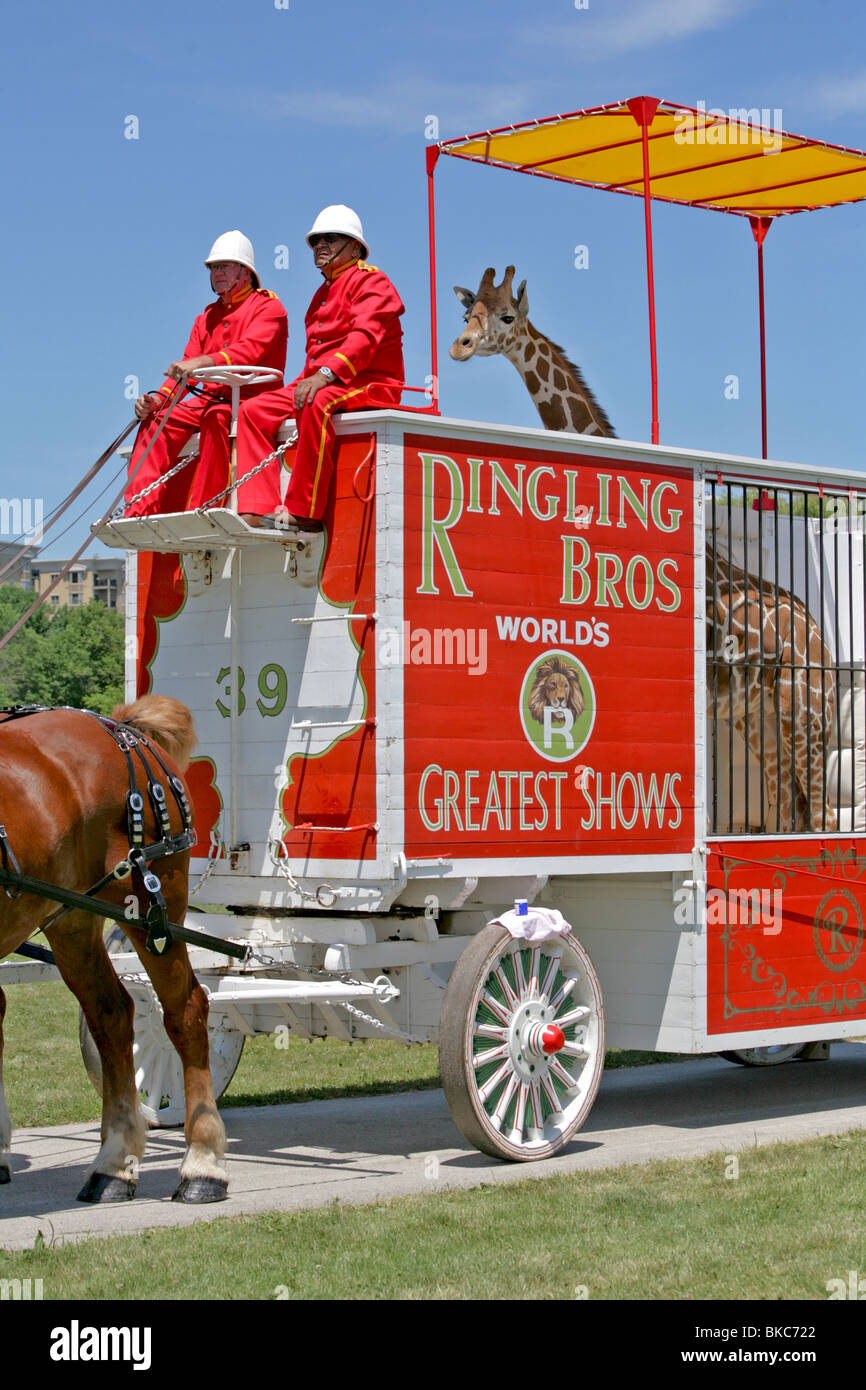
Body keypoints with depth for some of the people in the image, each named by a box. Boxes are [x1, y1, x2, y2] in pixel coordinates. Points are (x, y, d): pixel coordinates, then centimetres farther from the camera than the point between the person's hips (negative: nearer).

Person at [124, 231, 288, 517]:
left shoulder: (268, 306, 0)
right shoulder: (207, 318, 22)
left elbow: (250, 351, -19)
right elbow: (185, 367, 13)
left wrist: (203, 362, -36)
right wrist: (158, 397, -8)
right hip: (210, 399, 7)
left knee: (216, 417, -38)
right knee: (156, 421, -17)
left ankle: (201, 508, -41)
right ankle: (140, 510, -26)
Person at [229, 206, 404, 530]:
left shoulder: (371, 281, -2)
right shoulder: (322, 293, 26)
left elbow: (365, 336, -20)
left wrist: (326, 373, -34)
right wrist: (304, 384, 8)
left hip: (368, 383, -9)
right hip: (321, 384, 9)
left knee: (316, 404, -39)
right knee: (254, 410, -8)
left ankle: (304, 513, -37)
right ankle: (259, 509, -21)